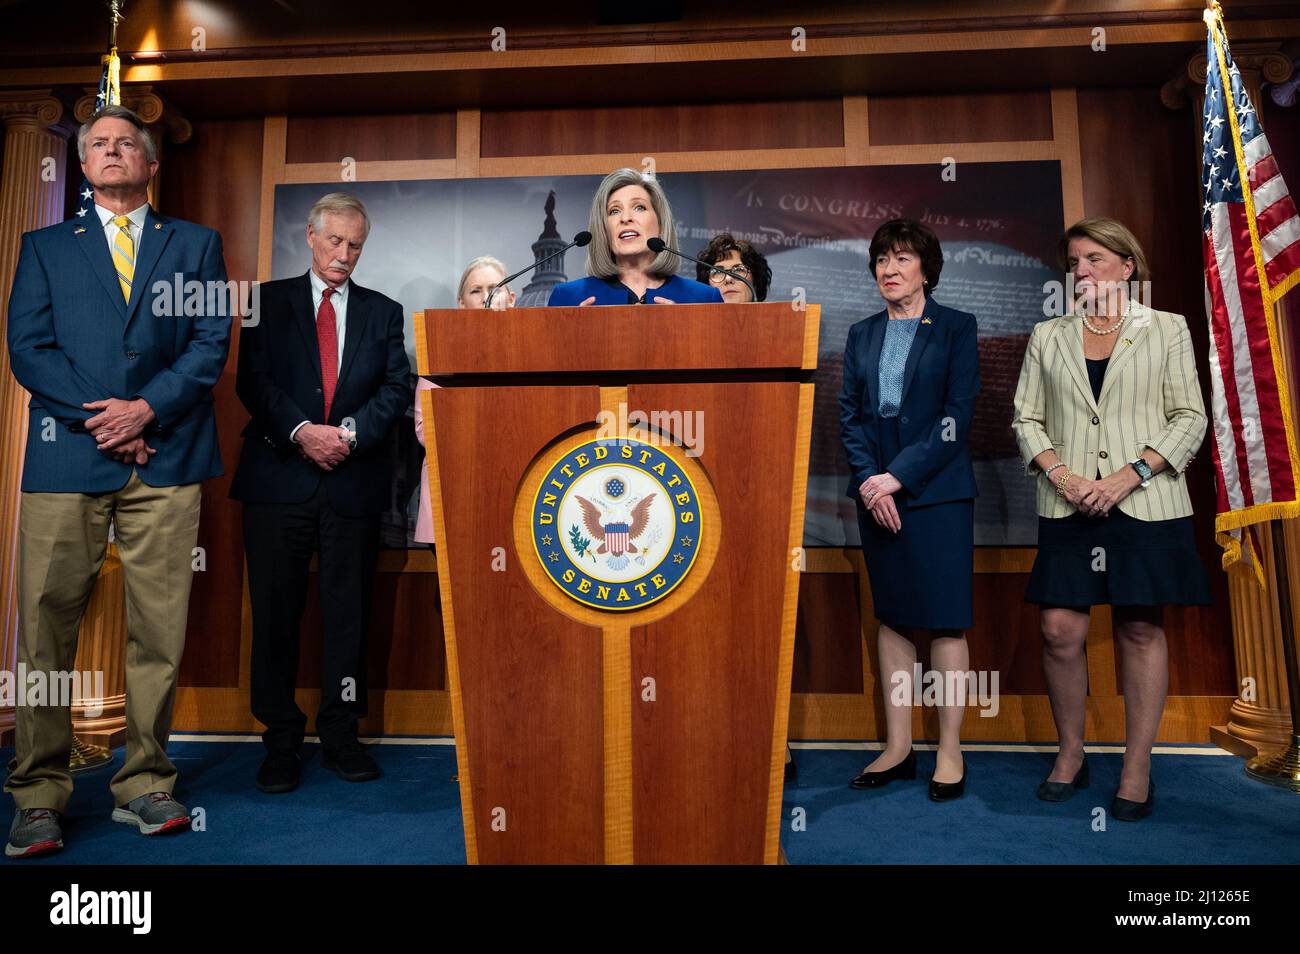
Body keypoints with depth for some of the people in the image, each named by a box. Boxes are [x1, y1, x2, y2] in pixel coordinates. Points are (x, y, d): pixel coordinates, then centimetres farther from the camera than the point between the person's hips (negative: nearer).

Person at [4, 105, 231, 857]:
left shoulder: (197, 244, 16)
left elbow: (212, 342, 4)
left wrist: (147, 408, -9)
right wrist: (96, 417, -8)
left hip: (166, 456, 0)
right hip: (66, 456, 1)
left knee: (160, 631, 2)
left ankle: (145, 785, 13)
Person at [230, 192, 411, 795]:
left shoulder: (383, 311, 13)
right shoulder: (270, 301, 10)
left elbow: (397, 388, 3)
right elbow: (252, 380, 0)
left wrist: (352, 433, -12)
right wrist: (301, 431, -14)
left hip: (353, 482, 1)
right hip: (279, 478, 0)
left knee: (349, 615, 6)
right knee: (276, 614, 4)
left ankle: (340, 736, 19)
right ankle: (281, 741, 16)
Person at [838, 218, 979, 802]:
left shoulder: (956, 328, 2)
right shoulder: (862, 335, 14)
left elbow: (958, 415, -7)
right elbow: (848, 414, 8)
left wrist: (898, 476, -14)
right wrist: (867, 480, -8)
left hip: (936, 491, -4)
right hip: (875, 493, 4)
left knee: (944, 619, -1)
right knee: (892, 618, 9)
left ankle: (950, 754, 12)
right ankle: (898, 748, 19)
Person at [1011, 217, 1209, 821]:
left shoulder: (1167, 329, 8)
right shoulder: (1047, 336, 13)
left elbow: (1190, 417, 2)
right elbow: (1026, 419, 8)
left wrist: (1130, 474, -12)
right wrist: (1061, 475, -9)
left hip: (1146, 502, -1)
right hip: (1068, 505, 1)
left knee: (1140, 628, 3)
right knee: (1060, 629, -3)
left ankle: (1137, 768, 14)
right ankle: (1070, 753, 15)